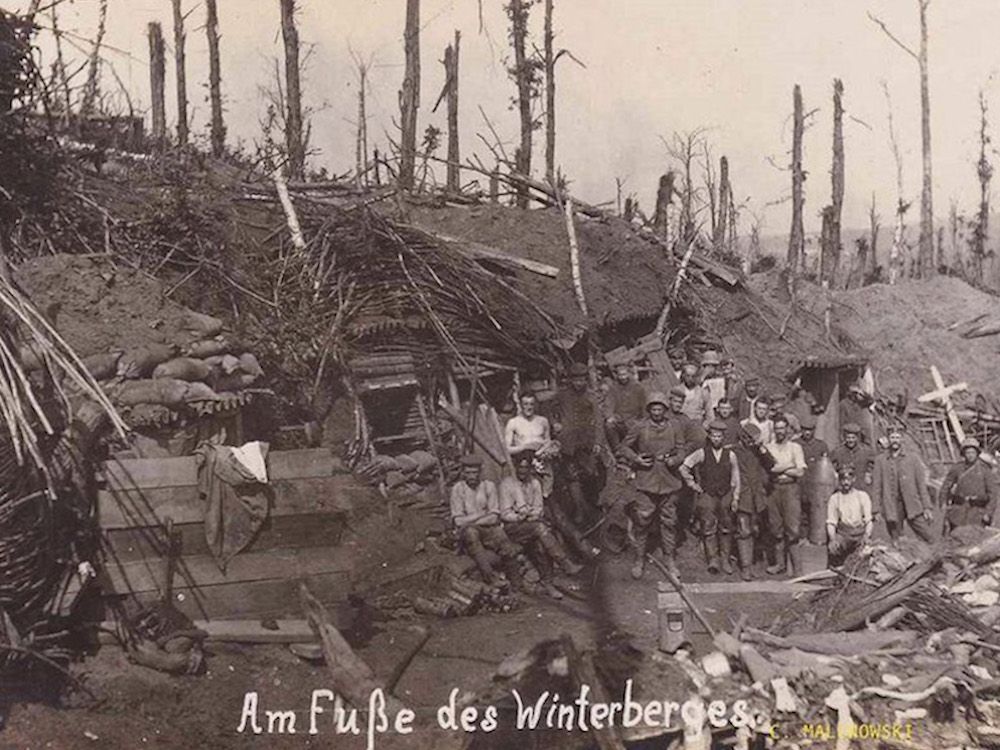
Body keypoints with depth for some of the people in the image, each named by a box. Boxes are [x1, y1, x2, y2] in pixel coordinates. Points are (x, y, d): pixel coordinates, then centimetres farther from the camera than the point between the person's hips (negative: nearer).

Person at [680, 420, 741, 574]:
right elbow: (683, 467, 1)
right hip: (706, 495, -1)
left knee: (726, 528, 4)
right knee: (709, 527, -6)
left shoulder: (730, 455, 3)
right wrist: (693, 485, 1)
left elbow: (736, 479, 9)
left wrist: (735, 498, 6)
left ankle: (726, 560, 11)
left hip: (726, 496, 2)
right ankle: (712, 560, -4)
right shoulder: (701, 453, -2)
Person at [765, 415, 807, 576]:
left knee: (792, 528, -8)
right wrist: (788, 467, -8)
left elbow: (800, 472, -4)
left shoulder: (795, 447, 6)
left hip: (791, 488, -3)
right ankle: (780, 563, 15)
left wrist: (777, 469, -3)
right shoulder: (768, 447, 11)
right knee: (776, 528, 5)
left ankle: (797, 567, -6)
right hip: (773, 489, 3)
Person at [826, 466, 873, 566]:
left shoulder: (862, 496, 11)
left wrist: (866, 536, -12)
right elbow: (831, 522, 5)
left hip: (860, 532, 1)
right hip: (843, 533, 0)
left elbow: (869, 520, 6)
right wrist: (833, 539, -13)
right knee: (833, 549, -30)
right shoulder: (834, 498, 10)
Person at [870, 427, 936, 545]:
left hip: (913, 507, 0)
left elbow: (921, 484, 7)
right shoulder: (880, 460, 8)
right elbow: (876, 486, 5)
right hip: (891, 508, 0)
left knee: (930, 539, -6)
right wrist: (876, 509, -1)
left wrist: (927, 507, 0)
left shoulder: (913, 459, 9)